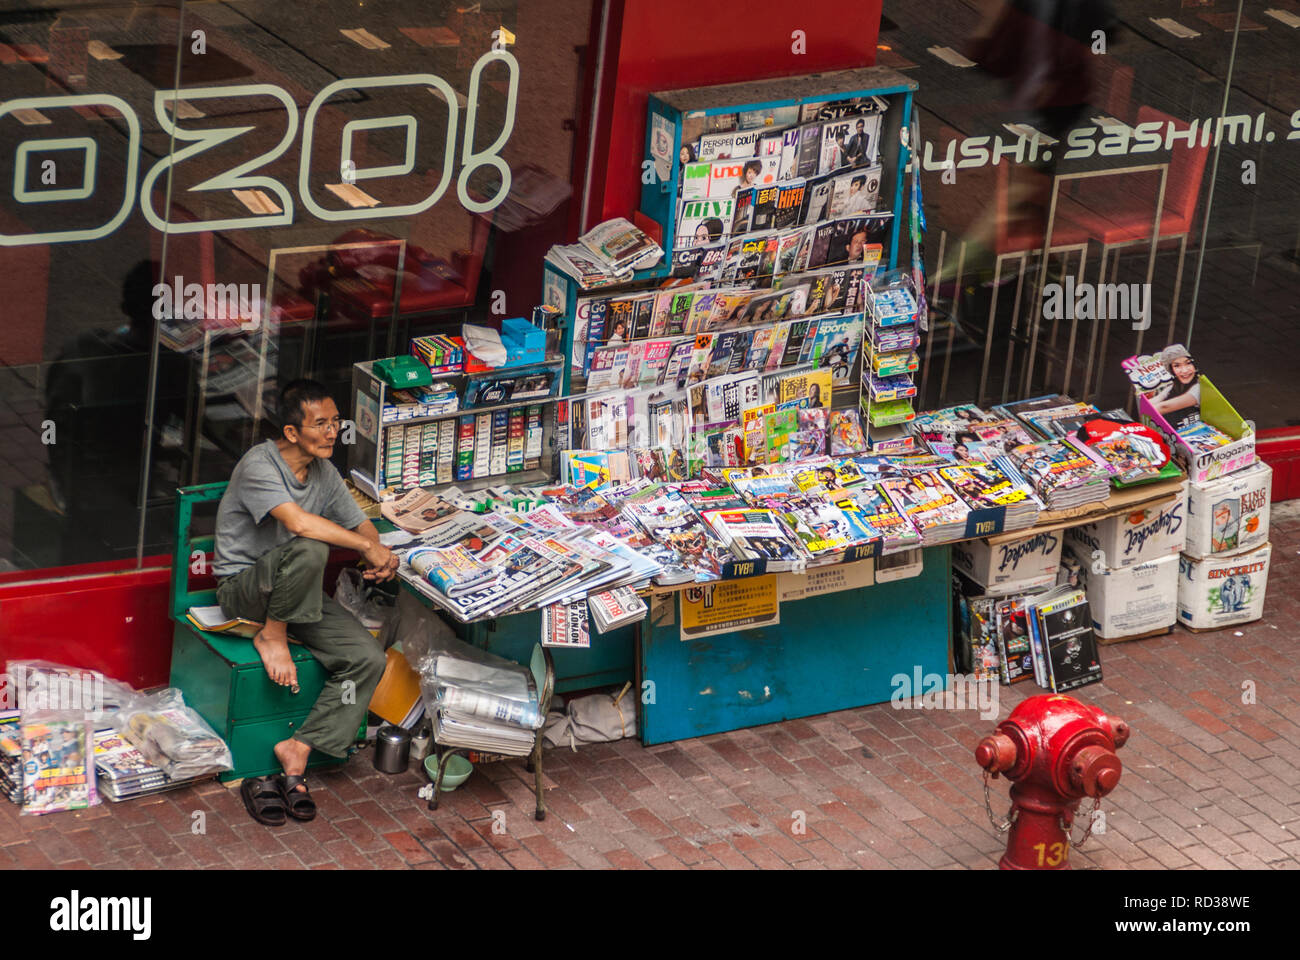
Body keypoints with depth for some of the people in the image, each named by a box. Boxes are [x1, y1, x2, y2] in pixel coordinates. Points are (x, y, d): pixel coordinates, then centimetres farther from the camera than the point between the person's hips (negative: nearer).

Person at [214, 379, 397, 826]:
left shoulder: (324, 472, 7)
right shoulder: (259, 465, -19)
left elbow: (359, 524, 15)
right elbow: (299, 522, -34)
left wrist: (382, 557, -9)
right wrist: (368, 546, -27)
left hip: (295, 594, 7)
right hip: (241, 586, -7)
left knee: (368, 658, -15)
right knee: (309, 550, -39)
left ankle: (297, 750, -12)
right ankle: (271, 636, -15)